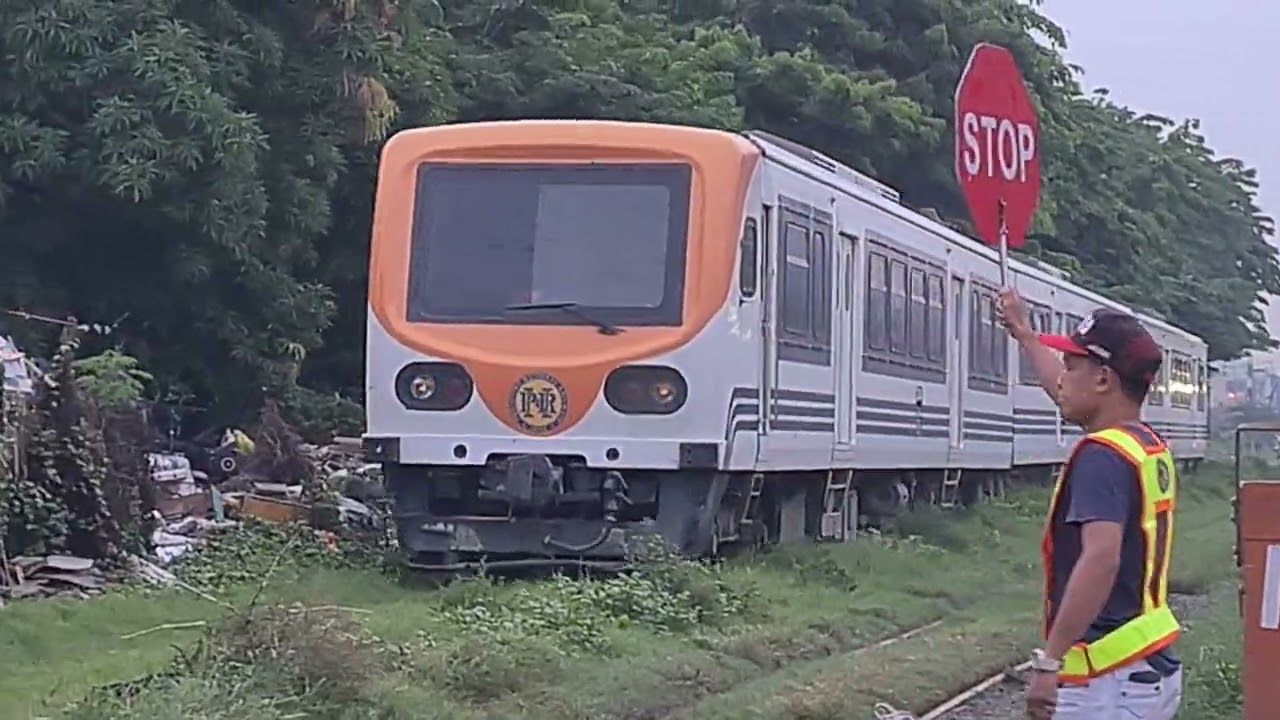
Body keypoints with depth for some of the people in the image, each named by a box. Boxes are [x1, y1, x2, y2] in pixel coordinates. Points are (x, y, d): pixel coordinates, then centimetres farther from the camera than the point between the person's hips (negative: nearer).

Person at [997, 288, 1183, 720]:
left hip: (1109, 680, -10)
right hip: (1154, 670, 10)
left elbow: (1101, 557, -28)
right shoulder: (1149, 447, 14)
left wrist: (1049, 661, -29)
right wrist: (1023, 333, 46)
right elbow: (1070, 395, 33)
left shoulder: (1102, 454, -15)